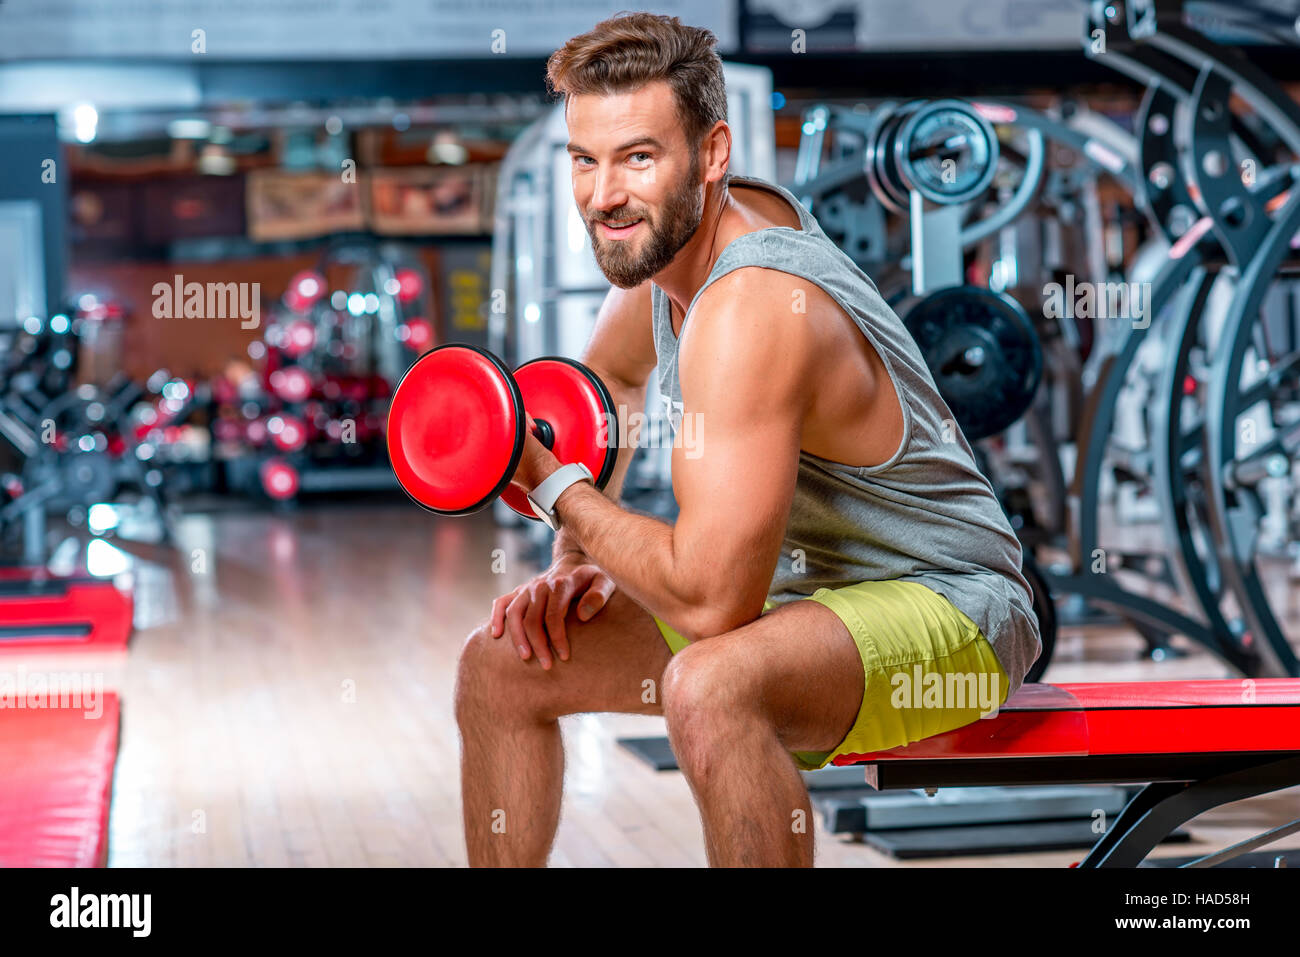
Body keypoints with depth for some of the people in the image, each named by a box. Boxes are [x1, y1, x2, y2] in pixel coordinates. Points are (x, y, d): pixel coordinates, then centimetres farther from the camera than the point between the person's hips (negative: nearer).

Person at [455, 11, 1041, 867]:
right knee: (500, 665, 7)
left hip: (945, 610, -9)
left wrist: (556, 485, -19)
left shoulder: (751, 310, -29)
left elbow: (711, 599, -33)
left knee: (709, 686, -39)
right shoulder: (673, 235, -1)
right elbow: (609, 375, 22)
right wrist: (581, 558, 8)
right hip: (801, 591, 10)